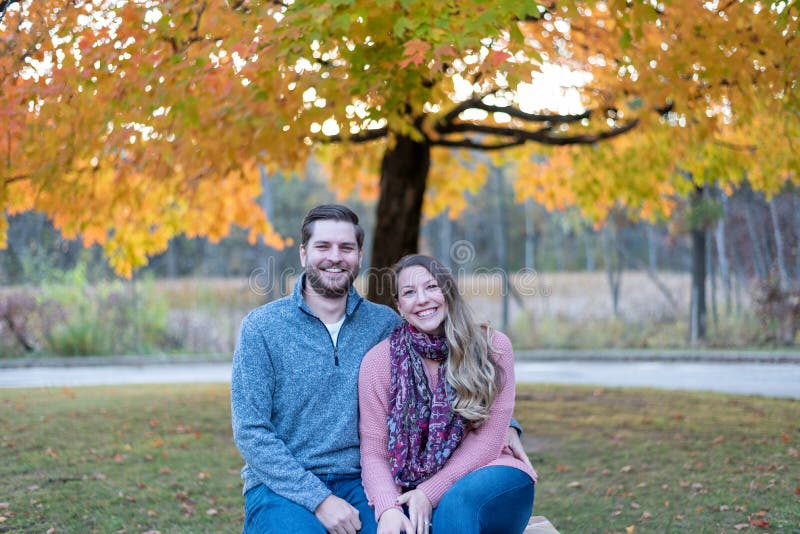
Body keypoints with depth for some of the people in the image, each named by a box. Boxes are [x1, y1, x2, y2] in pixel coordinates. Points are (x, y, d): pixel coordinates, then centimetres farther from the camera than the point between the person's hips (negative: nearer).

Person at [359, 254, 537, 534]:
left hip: (486, 478, 0)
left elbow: (487, 440, -5)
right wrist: (388, 509, -23)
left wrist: (430, 493, -14)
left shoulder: (492, 347, -3)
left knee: (456, 502, -35)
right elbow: (373, 453, -3)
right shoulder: (377, 361, -1)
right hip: (410, 491, 0)